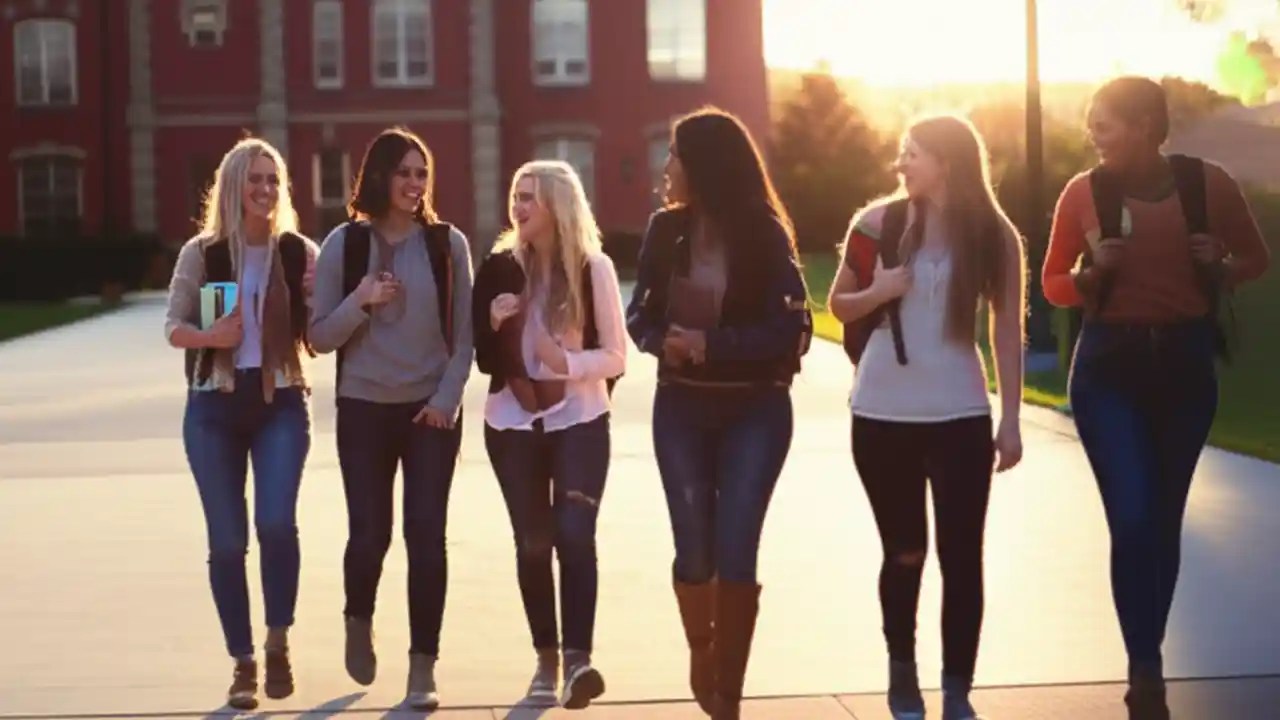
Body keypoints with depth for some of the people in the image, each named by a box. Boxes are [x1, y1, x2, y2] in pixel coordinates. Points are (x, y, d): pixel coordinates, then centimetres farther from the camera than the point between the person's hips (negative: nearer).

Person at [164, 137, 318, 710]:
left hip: (282, 405, 0)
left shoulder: (300, 253, 1)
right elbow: (173, 327, 2)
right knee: (227, 539, 2)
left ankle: (278, 642, 6)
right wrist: (208, 335, -18)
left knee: (277, 523, -16)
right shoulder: (201, 253, 0)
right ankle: (243, 662, 15)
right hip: (213, 407, 0)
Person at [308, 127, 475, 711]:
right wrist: (361, 301, -17)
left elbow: (464, 333, 3)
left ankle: (423, 665, 6)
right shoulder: (344, 243, -1)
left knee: (426, 534, -4)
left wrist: (448, 398, -8)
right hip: (364, 409, 0)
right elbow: (320, 337, 0)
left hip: (432, 408, 0)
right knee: (369, 532, -3)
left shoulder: (447, 243, 0)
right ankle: (359, 621, 29)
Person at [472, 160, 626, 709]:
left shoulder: (594, 267, -5)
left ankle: (578, 658, -19)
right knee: (533, 541, 5)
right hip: (512, 423, 3)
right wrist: (494, 323, -14)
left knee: (575, 533, -17)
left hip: (579, 420, -3)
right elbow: (481, 355, 6)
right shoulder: (500, 267, 2)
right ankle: (547, 658, 15)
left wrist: (568, 362, -22)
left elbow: (616, 356, -5)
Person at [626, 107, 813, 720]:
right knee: (694, 549, 5)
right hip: (681, 408, 3)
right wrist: (662, 341, -16)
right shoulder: (667, 228, 0)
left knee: (735, 552, -5)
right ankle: (701, 652, 34)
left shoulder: (764, 234, -9)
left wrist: (712, 343, -22)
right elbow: (639, 312, 6)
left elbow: (792, 327, -14)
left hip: (755, 412, -2)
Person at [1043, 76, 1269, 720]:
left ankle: (1148, 662, 24)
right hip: (1109, 366, -1)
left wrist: (1220, 269, -12)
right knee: (1132, 520, -11)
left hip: (1185, 362, 1)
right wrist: (1093, 273, -16)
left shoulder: (1208, 184, -5)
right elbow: (1053, 283, 5)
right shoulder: (1084, 192, -5)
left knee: (1164, 520, 10)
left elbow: (1256, 258, 10)